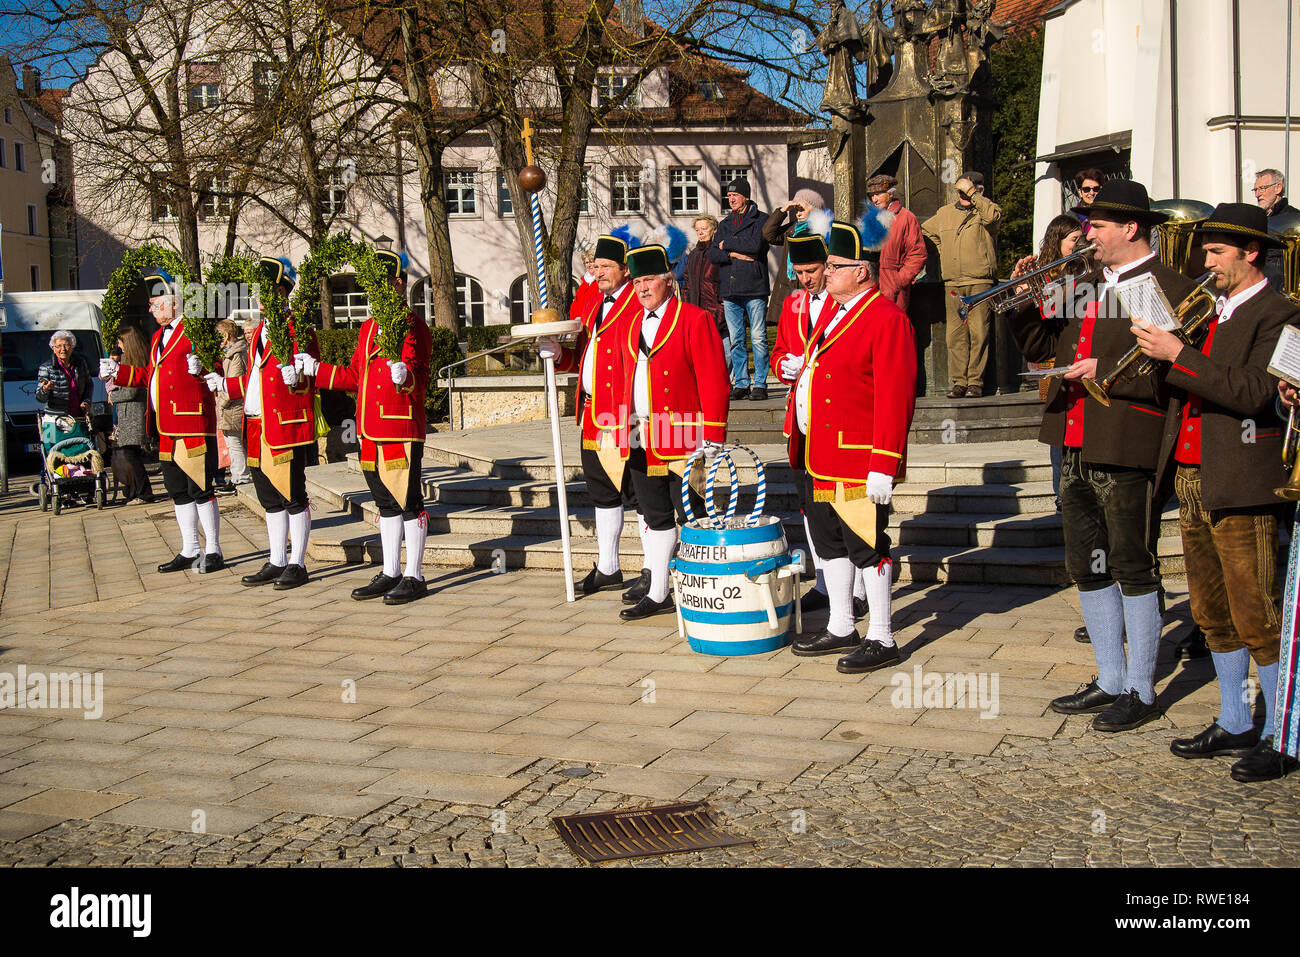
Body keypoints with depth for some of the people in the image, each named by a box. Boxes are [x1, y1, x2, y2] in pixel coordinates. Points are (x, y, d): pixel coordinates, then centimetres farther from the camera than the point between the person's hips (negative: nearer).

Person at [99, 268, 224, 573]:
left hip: (194, 425, -9)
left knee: (199, 489, -6)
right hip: (167, 429, 9)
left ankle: (212, 552, 1)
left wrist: (201, 367, -33)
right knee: (178, 490, 13)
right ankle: (189, 551, 22)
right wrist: (116, 373, 19)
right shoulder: (160, 336, 20)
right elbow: (149, 376, 27)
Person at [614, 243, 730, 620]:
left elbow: (715, 383, -11)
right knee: (656, 517, 13)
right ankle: (657, 593, 22)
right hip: (641, 443, 7)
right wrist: (624, 429, 14)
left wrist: (712, 438, -15)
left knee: (691, 518, -2)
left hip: (682, 440, -7)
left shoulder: (695, 321, -7)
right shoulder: (630, 326, 14)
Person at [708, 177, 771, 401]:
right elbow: (712, 254, 8)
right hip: (730, 290, 5)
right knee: (736, 340, 5)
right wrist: (735, 254, -9)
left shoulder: (761, 220, 2)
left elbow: (756, 245, -16)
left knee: (758, 338, -5)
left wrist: (728, 244, -3)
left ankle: (760, 384, -1)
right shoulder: (724, 224, 19)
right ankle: (741, 383, 11)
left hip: (755, 289, -5)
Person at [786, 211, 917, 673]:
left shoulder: (887, 319, -14)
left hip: (857, 460, -9)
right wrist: (799, 370, 8)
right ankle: (841, 628, 28)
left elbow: (894, 397, -19)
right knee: (828, 542, 16)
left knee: (865, 545, -1)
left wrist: (883, 466, -23)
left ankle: (881, 639, 9)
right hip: (817, 457, 9)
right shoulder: (834, 311, 14)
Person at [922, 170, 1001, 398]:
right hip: (952, 284, 4)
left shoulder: (984, 210, 4)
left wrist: (972, 193, -14)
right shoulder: (945, 213, 17)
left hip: (979, 282, -4)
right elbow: (924, 232, 30)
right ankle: (959, 381, 4)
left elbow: (994, 215, -21)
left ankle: (975, 381, -3)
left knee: (978, 332, -7)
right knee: (955, 333, 1)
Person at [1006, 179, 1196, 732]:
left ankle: (1141, 691, 13)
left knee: (1133, 569, 2)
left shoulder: (1168, 288, -9)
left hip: (1126, 450, -8)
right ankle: (1110, 681, 26)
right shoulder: (1089, 287, 16)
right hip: (1076, 449, 8)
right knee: (1087, 567, 14)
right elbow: (1042, 346, 18)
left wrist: (1106, 371, -21)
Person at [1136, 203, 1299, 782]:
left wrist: (1178, 355, -21)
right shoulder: (1210, 310, 18)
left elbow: (1252, 390, -22)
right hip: (1192, 480, 8)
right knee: (1214, 616, 15)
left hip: (1241, 488, -8)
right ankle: (1234, 724, 26)